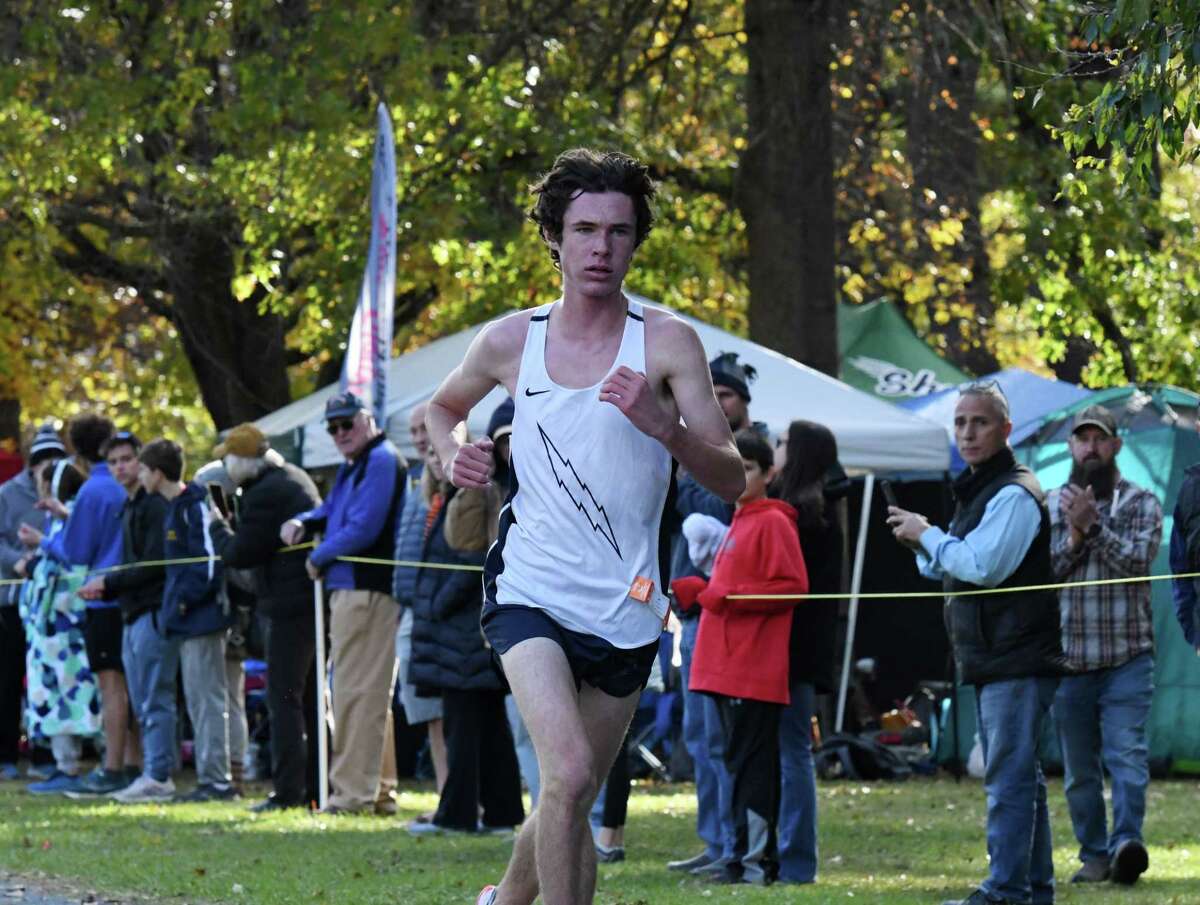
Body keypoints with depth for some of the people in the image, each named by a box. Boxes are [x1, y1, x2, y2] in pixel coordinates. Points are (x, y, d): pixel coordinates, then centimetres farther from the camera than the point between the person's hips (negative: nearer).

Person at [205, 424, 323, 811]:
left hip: (289, 605, -10)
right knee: (311, 696, 14)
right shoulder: (295, 478, 15)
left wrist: (217, 527, 3)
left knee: (284, 699, -7)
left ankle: (288, 790, -9)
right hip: (314, 599, 10)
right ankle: (318, 786, 16)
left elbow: (239, 554, -14)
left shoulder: (264, 494, -15)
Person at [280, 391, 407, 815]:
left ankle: (353, 791, -11)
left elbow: (363, 528, -18)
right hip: (349, 589, 11)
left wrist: (319, 558, -6)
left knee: (358, 691, -10)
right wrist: (301, 524, 5)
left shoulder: (381, 462, -11)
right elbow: (331, 512, 27)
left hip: (366, 590, -11)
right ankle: (378, 789, 18)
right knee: (372, 694, 13)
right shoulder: (352, 467, 21)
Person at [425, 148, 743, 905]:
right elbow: (445, 406, 24)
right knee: (569, 773, -24)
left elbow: (732, 480, -8)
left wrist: (664, 428, -26)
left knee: (574, 802, 13)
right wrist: (454, 456, 2)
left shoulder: (667, 343, -3)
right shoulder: (510, 342, 2)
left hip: (626, 609, 1)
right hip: (530, 593, -1)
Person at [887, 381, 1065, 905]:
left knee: (1008, 777, -12)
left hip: (1017, 660, -11)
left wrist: (927, 536, -10)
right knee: (1018, 777, 13)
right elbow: (950, 572, 26)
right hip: (991, 662, 11)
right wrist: (923, 546, 6)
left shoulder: (1014, 494, -12)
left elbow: (983, 565, -22)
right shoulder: (976, 491, 20)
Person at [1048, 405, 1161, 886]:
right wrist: (1075, 535, -13)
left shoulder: (1142, 503, 6)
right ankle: (1094, 855, 13)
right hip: (1068, 660, 3)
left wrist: (1093, 524, -16)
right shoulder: (1048, 506, 10)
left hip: (1126, 658, -2)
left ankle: (1125, 842, -27)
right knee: (1079, 769, 6)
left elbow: (1138, 560, -10)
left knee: (1126, 753, -17)